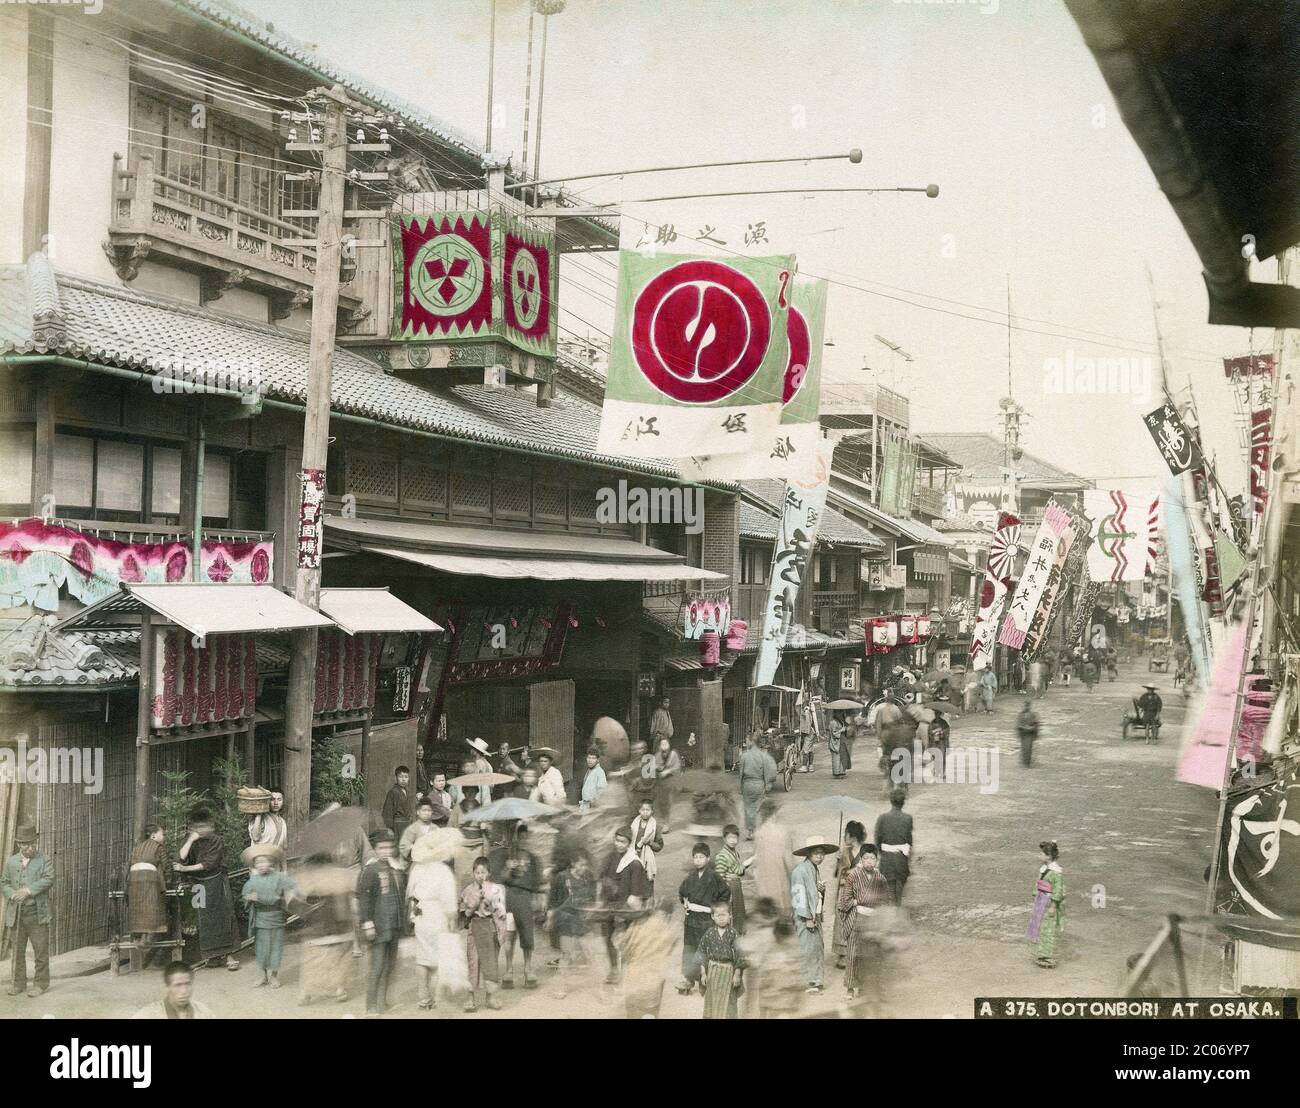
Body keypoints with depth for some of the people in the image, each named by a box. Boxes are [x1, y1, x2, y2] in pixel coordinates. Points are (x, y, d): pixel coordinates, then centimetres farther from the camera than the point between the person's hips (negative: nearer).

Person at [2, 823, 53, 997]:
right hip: (16, 914, 3)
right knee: (17, 950, 8)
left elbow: (48, 880, -12)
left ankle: (40, 984, 6)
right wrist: (13, 895, -10)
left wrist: (28, 891, -22)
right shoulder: (11, 862, 11)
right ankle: (18, 983, 18)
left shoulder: (44, 861, 1)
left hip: (37, 913, -3)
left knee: (40, 950, -1)